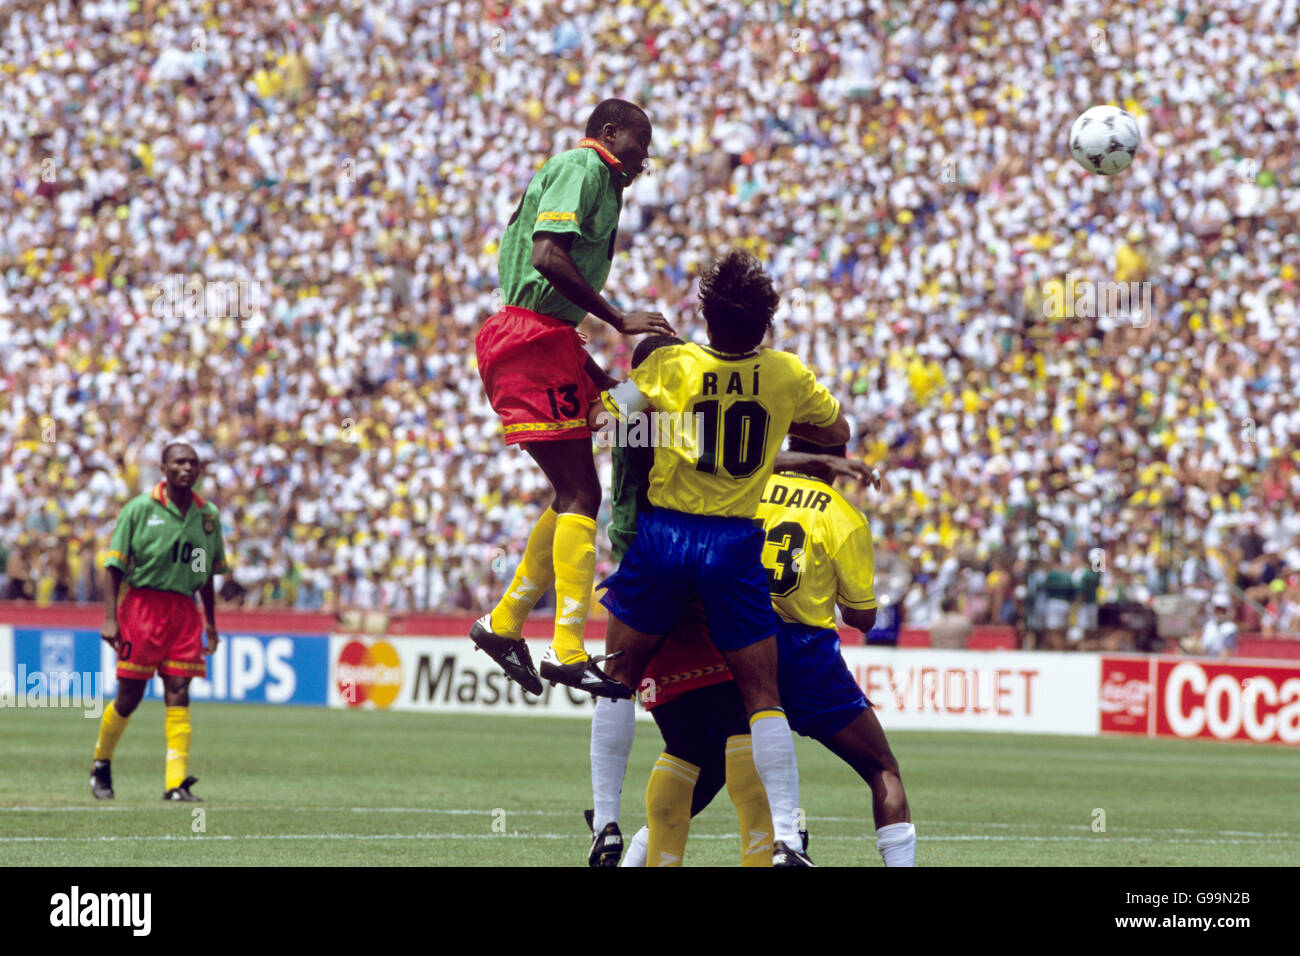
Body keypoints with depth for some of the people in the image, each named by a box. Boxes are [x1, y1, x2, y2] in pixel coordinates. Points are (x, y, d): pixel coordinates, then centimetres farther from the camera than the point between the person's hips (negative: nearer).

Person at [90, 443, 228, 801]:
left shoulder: (208, 515, 10)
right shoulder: (140, 509, -3)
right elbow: (114, 566, -3)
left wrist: (210, 623, 18)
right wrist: (110, 619, -10)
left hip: (184, 608, 3)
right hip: (142, 604, -3)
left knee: (178, 693, -7)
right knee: (130, 696, 1)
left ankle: (176, 782, -10)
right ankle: (101, 764, 25)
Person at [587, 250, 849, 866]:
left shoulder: (668, 366, -6)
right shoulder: (786, 376, -1)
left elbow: (601, 415, -2)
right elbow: (837, 432, 16)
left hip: (664, 532, 0)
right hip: (736, 541, 0)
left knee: (618, 677, 15)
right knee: (762, 694, 5)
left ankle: (606, 821, 11)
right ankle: (785, 837, -5)